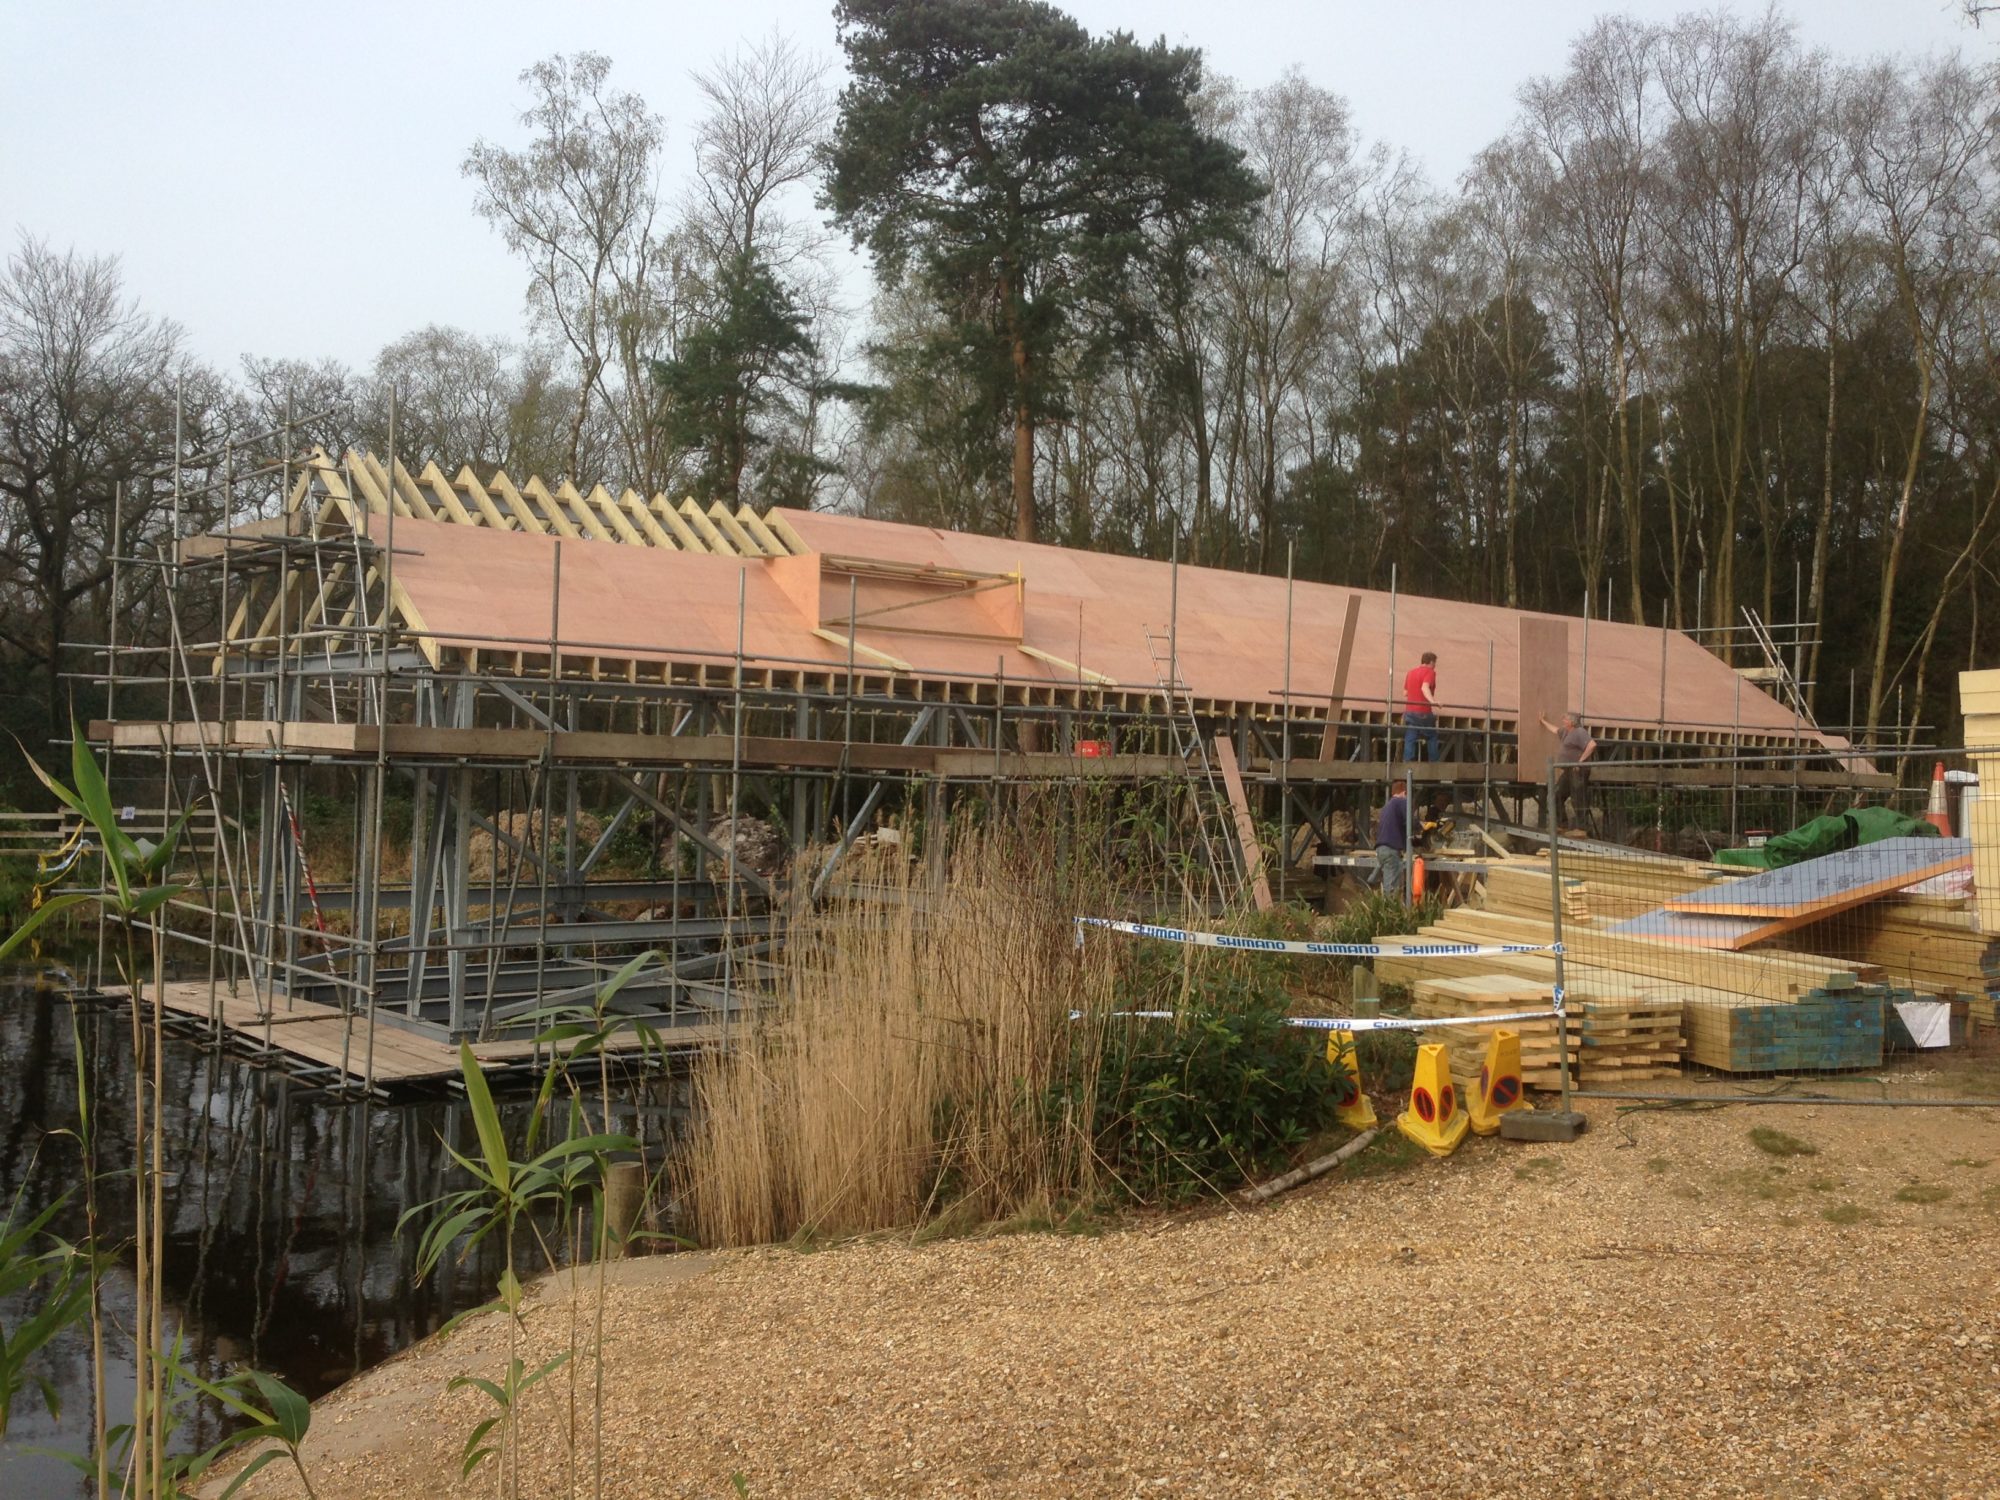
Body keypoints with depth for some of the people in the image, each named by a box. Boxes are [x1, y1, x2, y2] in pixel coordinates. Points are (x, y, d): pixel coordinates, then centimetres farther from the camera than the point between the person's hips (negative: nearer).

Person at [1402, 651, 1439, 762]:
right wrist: (1433, 701, -40)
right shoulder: (1430, 672, -6)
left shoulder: (1411, 672, 14)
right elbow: (1425, 688, -25)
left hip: (1410, 711, 5)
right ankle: (1433, 764, 12)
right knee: (1431, 738, 11)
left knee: (1409, 740, 1)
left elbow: (1405, 693, 19)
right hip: (1424, 712, -5)